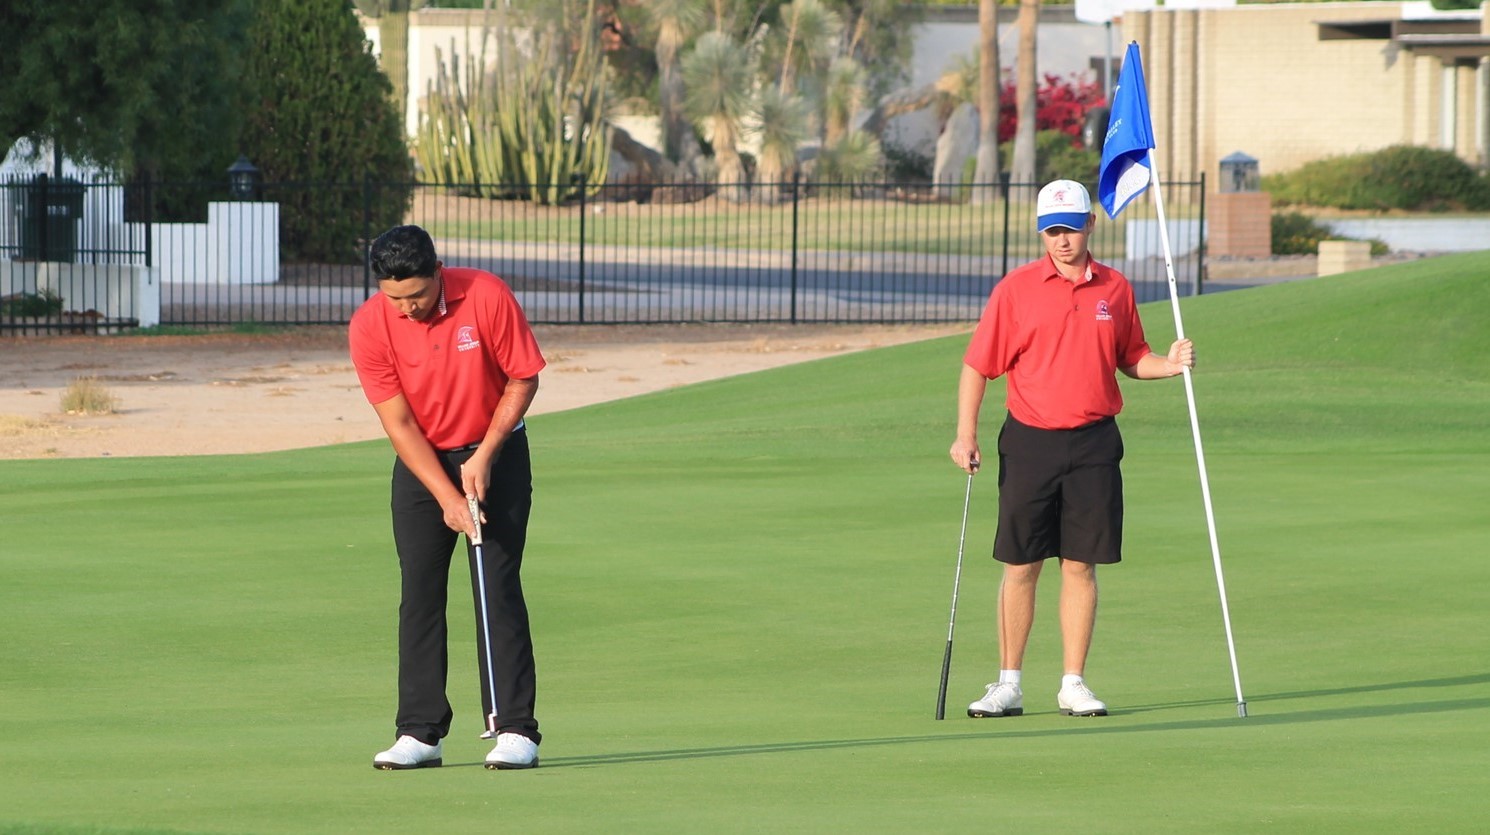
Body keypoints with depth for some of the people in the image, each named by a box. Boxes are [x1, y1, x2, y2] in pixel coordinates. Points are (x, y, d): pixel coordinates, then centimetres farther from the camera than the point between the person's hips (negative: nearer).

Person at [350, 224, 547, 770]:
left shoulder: (487, 297, -19)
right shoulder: (369, 327, -17)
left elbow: (524, 379, -7)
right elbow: (398, 423, -14)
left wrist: (484, 458, -13)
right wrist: (446, 497, -20)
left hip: (495, 453, -1)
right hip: (420, 461, 1)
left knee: (498, 589, -8)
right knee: (419, 594, -3)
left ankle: (514, 730, -8)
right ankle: (420, 734, 0)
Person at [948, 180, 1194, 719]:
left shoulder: (1115, 289, 6)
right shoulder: (1016, 289, -1)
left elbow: (1130, 358, 17)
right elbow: (977, 366, 0)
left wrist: (1169, 365, -3)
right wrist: (966, 434, -9)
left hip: (1093, 444, 1)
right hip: (1030, 441, -1)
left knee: (1081, 565, 3)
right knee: (1020, 566, 2)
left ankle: (1074, 684, 10)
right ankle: (1008, 684, 9)